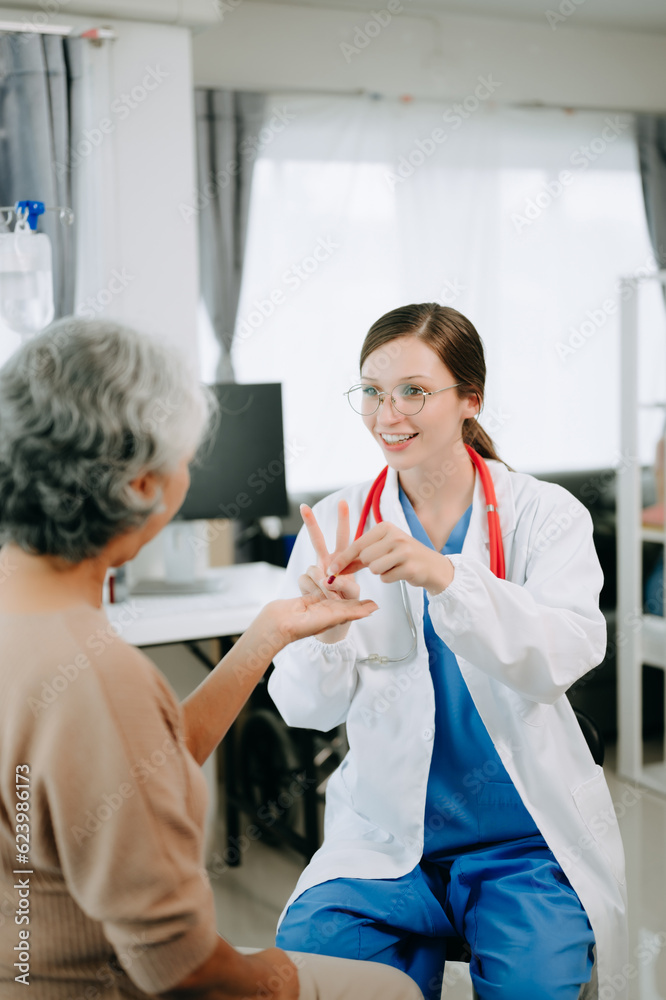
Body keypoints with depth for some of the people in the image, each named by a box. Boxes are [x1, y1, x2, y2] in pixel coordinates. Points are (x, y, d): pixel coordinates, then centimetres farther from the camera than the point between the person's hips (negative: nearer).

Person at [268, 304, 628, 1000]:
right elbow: (307, 709, -6)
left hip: (526, 844, -1)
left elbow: (565, 655, -21)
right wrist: (328, 632, -27)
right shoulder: (335, 525, 0)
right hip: (384, 839, 2)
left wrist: (442, 576, -35)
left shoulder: (544, 515, -3)